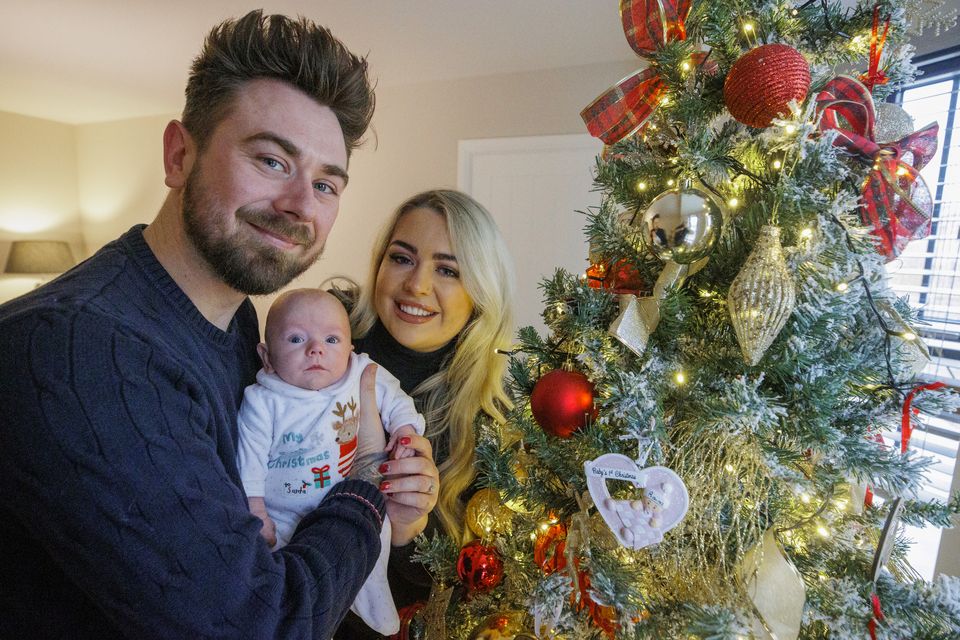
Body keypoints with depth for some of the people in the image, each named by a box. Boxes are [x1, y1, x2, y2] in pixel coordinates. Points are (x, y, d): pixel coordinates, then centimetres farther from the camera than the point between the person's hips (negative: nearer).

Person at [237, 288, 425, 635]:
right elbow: (249, 458, -12)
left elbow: (393, 398, 4)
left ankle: (373, 611, 34)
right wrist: (255, 511, -10)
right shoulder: (263, 402, -21)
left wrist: (405, 428, -12)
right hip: (285, 516, -2)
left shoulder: (365, 377, -15)